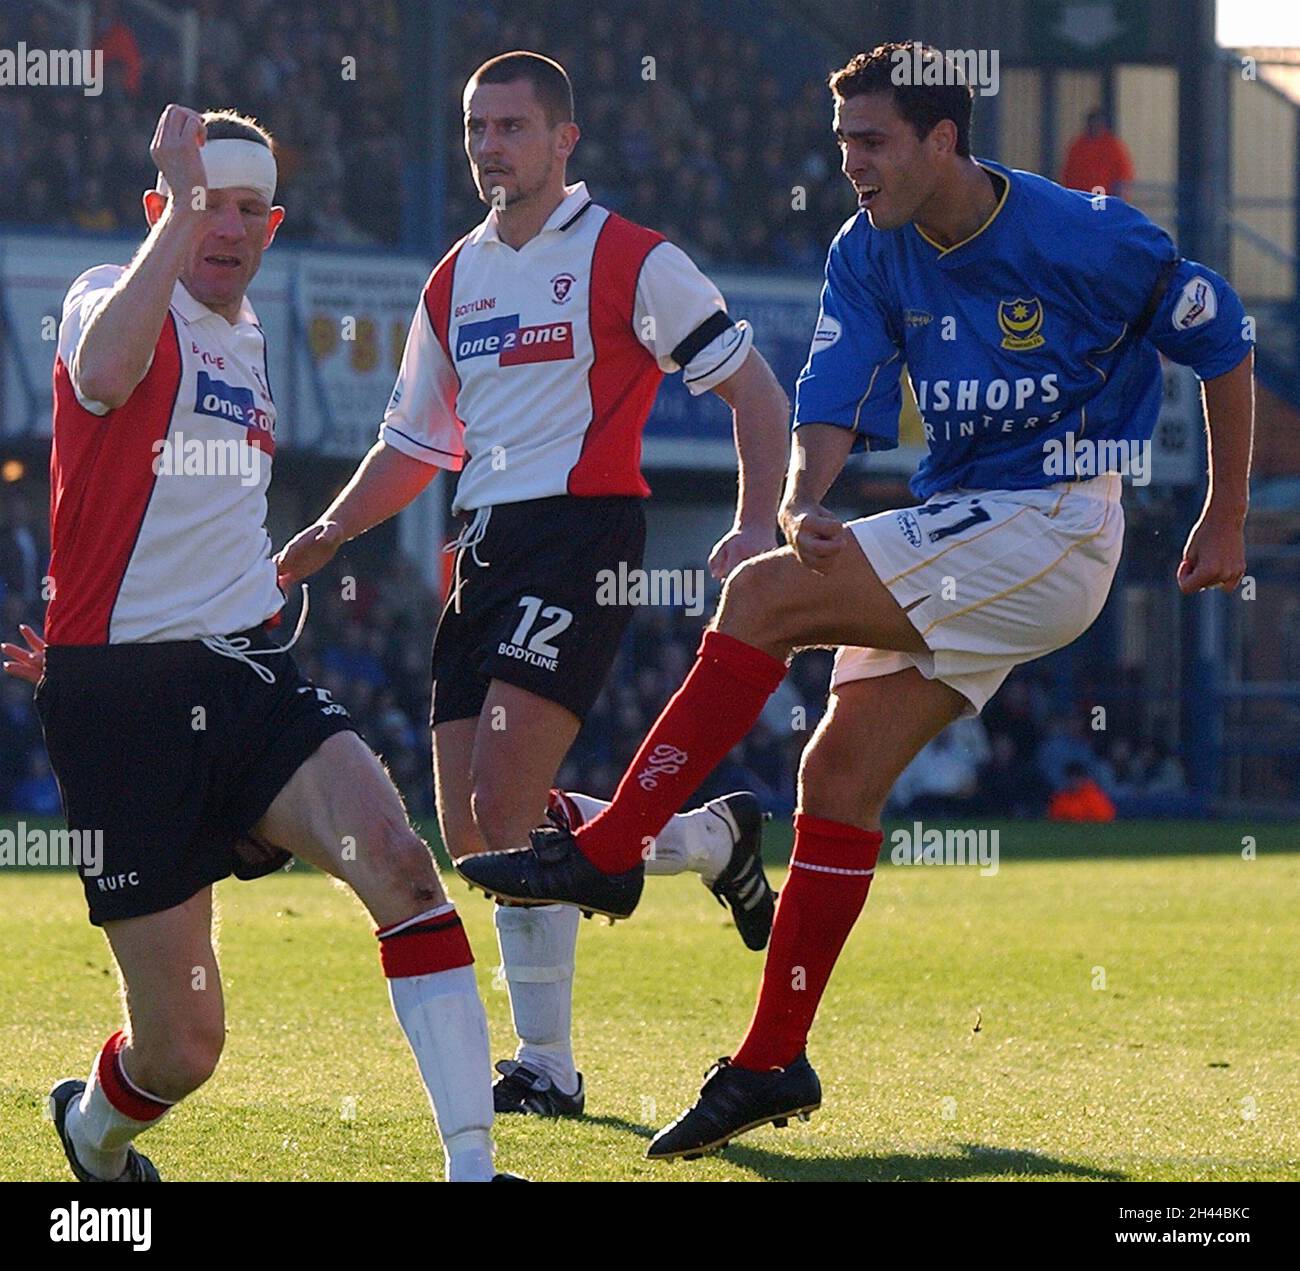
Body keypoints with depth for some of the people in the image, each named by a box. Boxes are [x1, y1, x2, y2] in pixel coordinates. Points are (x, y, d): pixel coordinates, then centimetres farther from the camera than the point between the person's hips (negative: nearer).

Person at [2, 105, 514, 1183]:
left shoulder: (250, 346, 20)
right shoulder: (113, 298, -4)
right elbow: (104, 374, -31)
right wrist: (180, 204, -27)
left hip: (245, 674, 6)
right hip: (121, 699, -6)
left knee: (394, 855, -25)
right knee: (183, 1047, -4)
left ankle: (472, 1165, -27)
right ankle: (94, 1128, 32)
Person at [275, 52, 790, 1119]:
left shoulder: (628, 260, -3)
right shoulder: (455, 282, 17)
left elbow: (751, 385, -2)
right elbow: (416, 443, 25)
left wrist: (758, 526, -15)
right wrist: (328, 534, 11)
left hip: (583, 531, -8)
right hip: (486, 550, 8)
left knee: (504, 805, -19)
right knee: (472, 832, 2)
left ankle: (547, 1063, -4)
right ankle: (715, 840, 21)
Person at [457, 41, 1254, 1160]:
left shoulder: (1081, 236, -13)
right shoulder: (868, 255, 3)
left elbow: (1222, 340, 0)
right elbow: (832, 395, -7)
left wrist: (1227, 519, 4)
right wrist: (801, 505, -29)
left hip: (1051, 530, -7)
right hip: (959, 538, 7)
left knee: (766, 596, -20)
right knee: (840, 774, -1)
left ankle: (608, 849, -17)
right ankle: (774, 1064, 5)